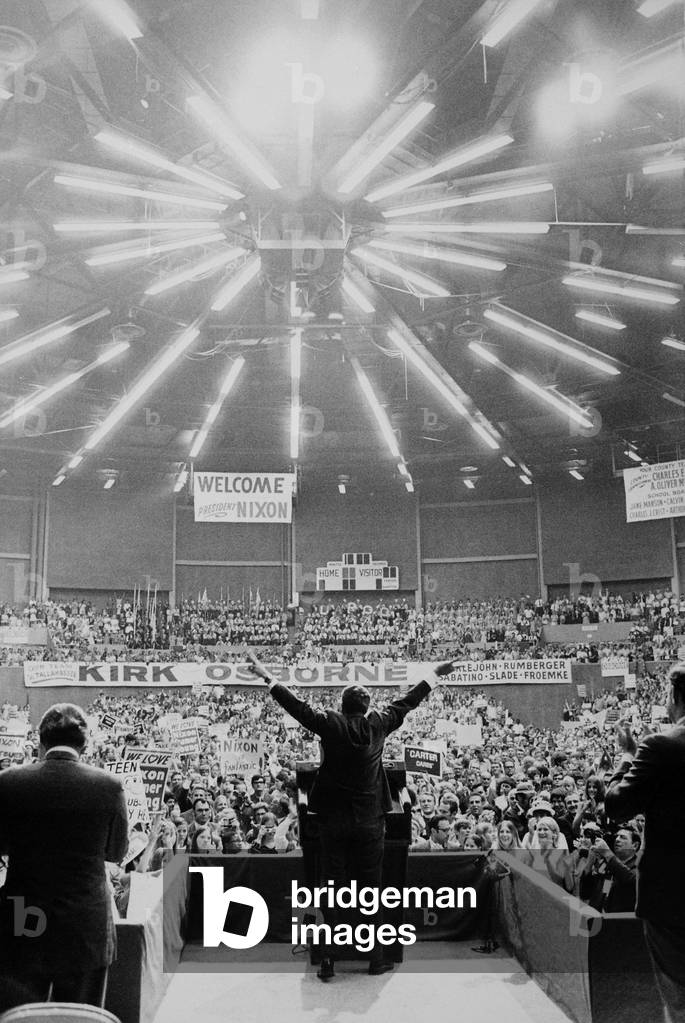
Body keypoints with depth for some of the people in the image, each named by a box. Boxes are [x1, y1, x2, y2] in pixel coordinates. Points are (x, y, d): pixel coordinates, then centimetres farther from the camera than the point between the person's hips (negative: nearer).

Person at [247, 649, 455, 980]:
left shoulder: (330, 723, -8)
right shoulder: (378, 724, -2)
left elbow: (297, 705, -5)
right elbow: (407, 702, 8)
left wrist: (267, 677, 3)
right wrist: (435, 674, 20)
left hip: (334, 821, -1)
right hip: (370, 821, 1)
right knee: (370, 888, 10)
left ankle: (328, 959, 8)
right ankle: (376, 956, 16)